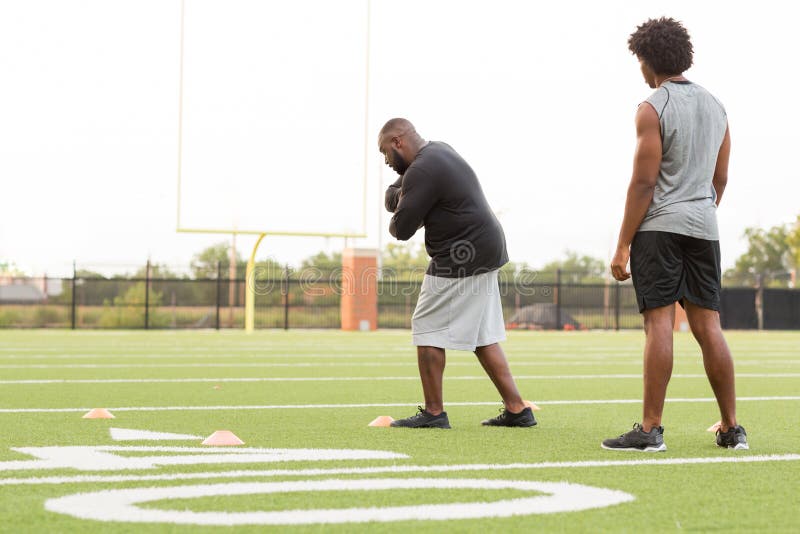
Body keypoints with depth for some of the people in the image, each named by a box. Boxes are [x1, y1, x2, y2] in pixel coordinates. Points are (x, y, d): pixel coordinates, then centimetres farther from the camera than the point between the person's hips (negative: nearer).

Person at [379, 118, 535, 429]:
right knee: (483, 336, 13)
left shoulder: (421, 171, -17)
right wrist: (399, 197, 0)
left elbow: (402, 230, -18)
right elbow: (394, 195, 23)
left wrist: (395, 222, 5)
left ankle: (433, 412, 0)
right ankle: (517, 410, 12)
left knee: (428, 330, -2)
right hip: (486, 251, 10)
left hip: (460, 261, -10)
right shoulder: (439, 151, 16)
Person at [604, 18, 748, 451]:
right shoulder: (715, 107, 14)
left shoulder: (653, 109, -8)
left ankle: (650, 430, -10)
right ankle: (732, 428, 9)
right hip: (704, 227, 6)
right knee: (708, 326, 8)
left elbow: (644, 183, -12)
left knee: (659, 323, -9)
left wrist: (622, 246, -9)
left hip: (660, 225, -6)